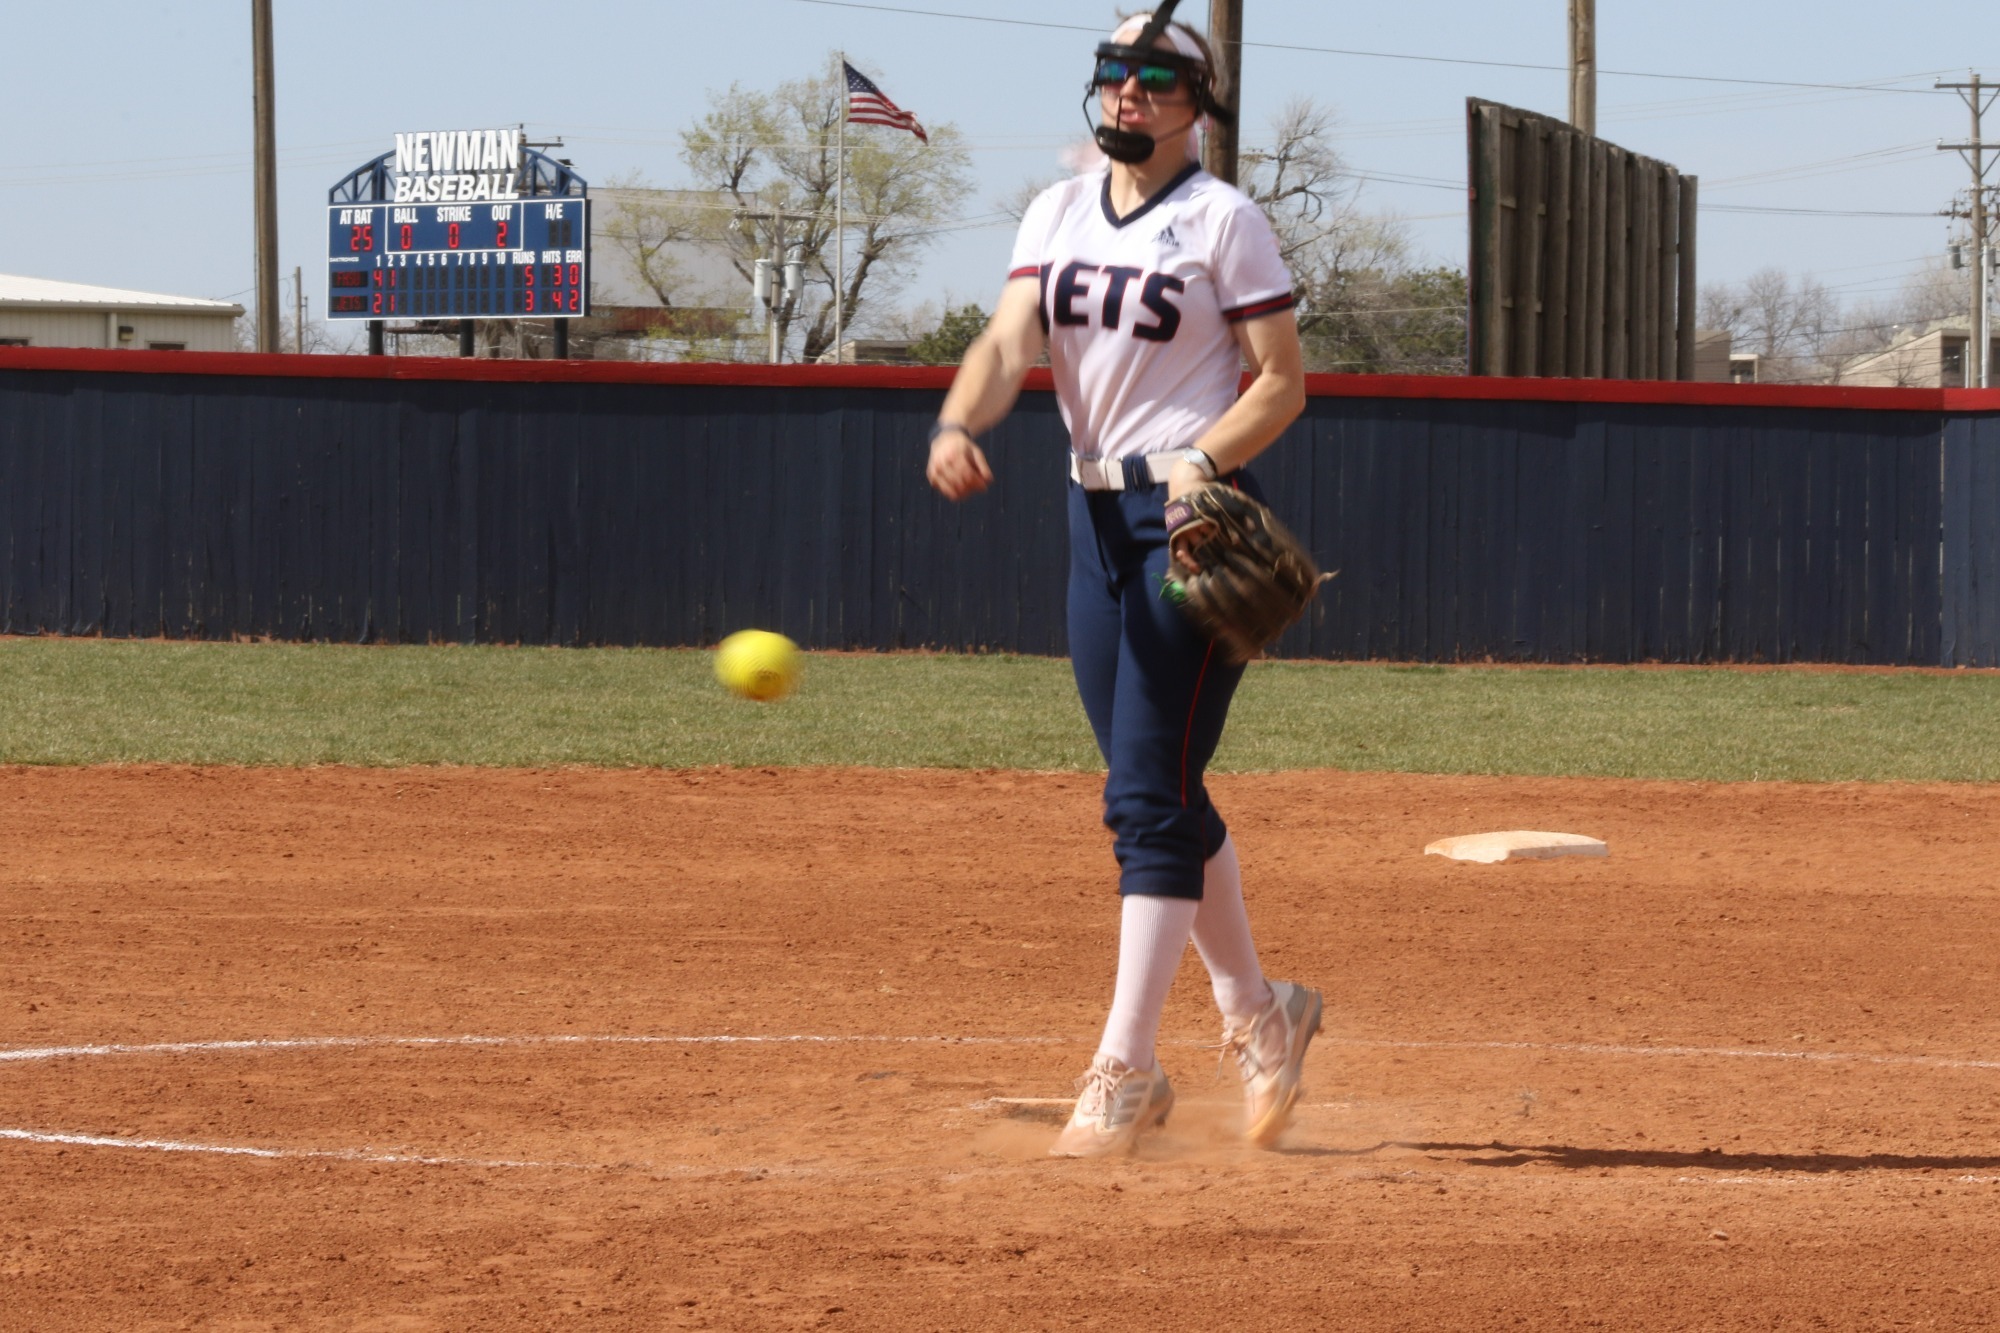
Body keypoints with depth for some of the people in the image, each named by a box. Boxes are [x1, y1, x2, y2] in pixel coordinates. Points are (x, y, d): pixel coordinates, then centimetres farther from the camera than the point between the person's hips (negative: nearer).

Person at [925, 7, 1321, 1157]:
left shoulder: (1224, 221, -5)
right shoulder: (1059, 215, 10)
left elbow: (1283, 383, -7)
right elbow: (1010, 342, -3)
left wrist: (1204, 462, -24)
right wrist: (956, 425, -23)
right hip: (1096, 512, 6)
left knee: (1150, 796, -11)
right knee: (1153, 795, 12)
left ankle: (1126, 1066, -10)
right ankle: (1256, 1011, 29)